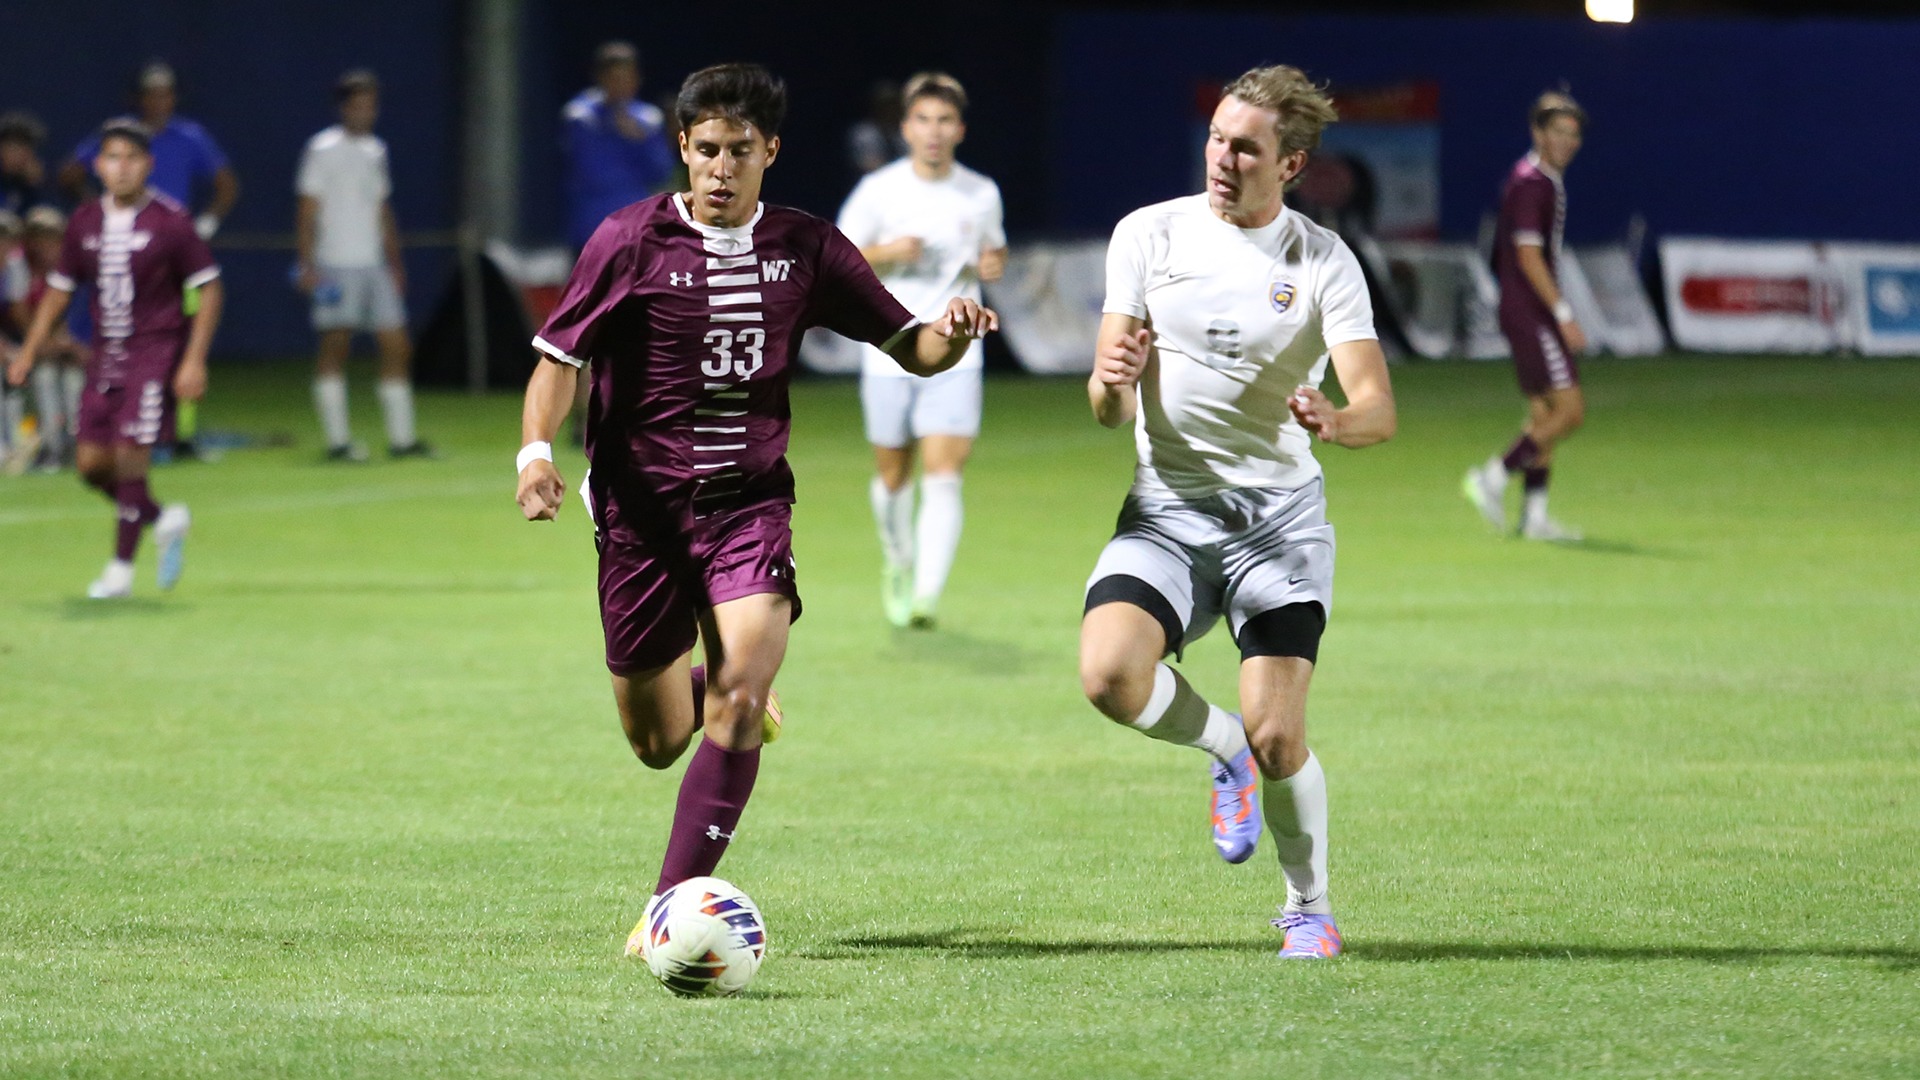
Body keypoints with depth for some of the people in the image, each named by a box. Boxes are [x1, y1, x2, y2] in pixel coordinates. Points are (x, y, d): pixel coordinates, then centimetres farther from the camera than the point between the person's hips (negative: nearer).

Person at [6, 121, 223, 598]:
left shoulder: (170, 221, -9)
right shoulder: (85, 223, 5)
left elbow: (207, 289, -6)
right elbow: (59, 289, 15)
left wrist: (194, 360, -13)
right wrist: (28, 352, 9)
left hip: (157, 351, -5)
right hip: (107, 355, 5)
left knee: (130, 456, -11)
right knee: (92, 464, 2)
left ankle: (121, 567, 2)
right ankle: (162, 521, 27)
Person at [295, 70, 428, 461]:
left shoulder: (375, 151, 16)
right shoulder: (323, 149, -4)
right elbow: (307, 211, -8)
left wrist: (394, 262, 19)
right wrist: (308, 264, -15)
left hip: (374, 264, 7)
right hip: (335, 267, -7)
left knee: (397, 346, 2)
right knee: (335, 347, -6)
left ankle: (401, 437, 6)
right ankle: (338, 440, -4)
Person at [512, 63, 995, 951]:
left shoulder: (805, 248, 3)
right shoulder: (629, 241, -5)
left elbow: (909, 347, 9)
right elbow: (561, 355, -2)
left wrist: (952, 334, -14)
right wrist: (536, 450, -20)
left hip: (750, 502, 1)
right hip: (641, 507, -1)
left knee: (738, 705, -22)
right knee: (658, 742, 7)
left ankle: (673, 908, -15)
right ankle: (727, 697, 45)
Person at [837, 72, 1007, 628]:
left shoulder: (982, 194, 3)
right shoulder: (878, 190, -3)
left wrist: (993, 264, -4)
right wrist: (886, 253, -17)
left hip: (955, 357, 0)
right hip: (889, 353, 0)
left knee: (943, 475, -14)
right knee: (893, 474, 12)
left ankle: (927, 595, -22)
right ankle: (898, 566, 40)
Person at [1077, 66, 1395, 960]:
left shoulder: (1323, 263, -2)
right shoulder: (1148, 234, 3)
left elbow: (1379, 410, -10)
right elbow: (1109, 411, 3)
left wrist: (1337, 420, -34)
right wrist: (1112, 383, -22)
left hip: (1280, 514, -2)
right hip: (1167, 507, 2)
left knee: (1275, 737, -12)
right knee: (1109, 675, -25)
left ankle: (1310, 909, 16)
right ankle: (1225, 749, 8)